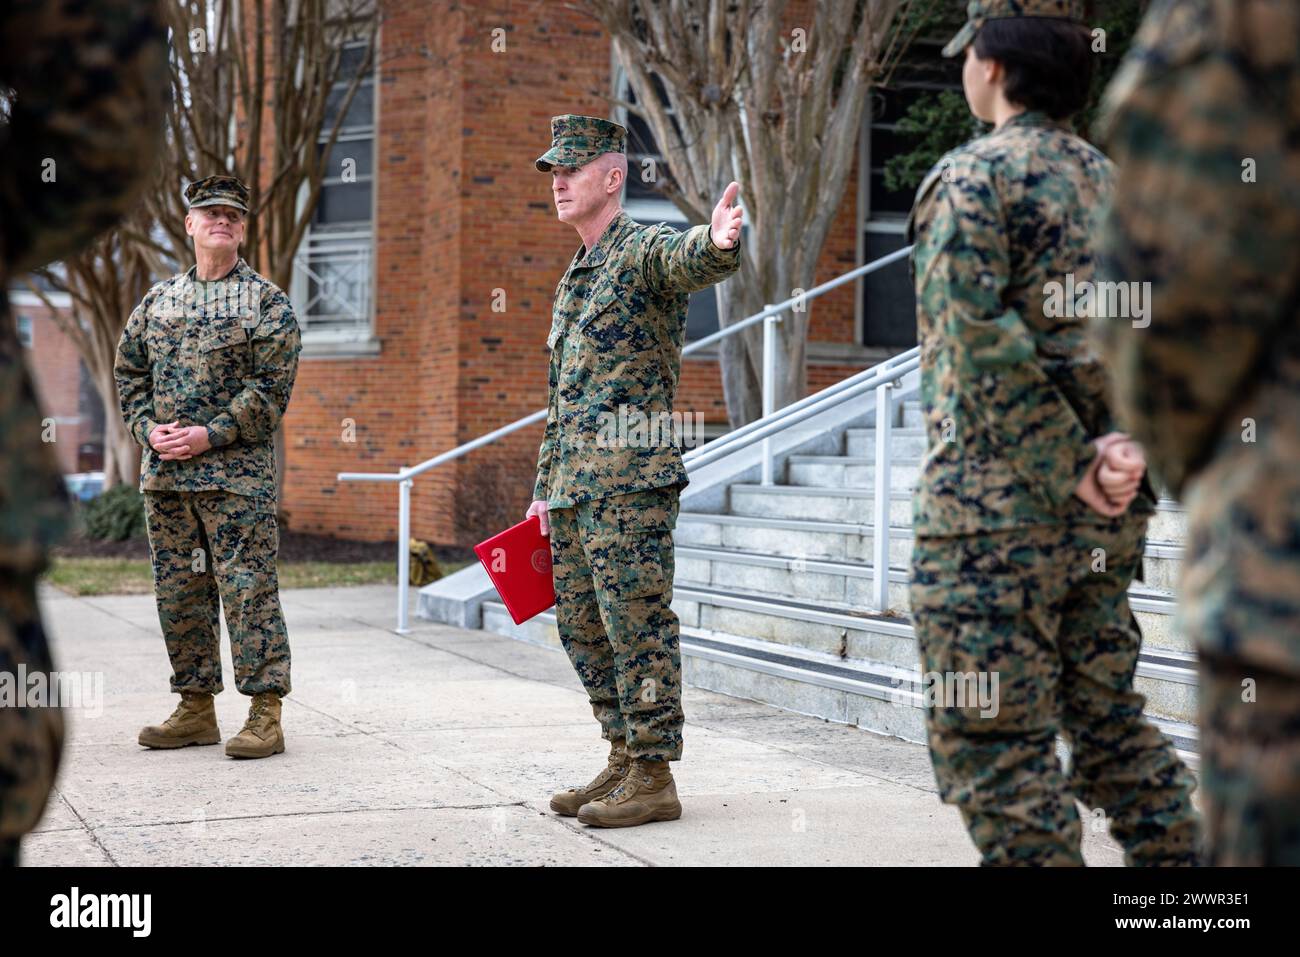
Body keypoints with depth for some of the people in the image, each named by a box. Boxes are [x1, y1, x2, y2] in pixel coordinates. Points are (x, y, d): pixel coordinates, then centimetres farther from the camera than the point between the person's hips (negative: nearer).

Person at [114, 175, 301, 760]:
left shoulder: (267, 302, 1)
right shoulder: (157, 301, 16)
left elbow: (273, 386, -7)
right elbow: (128, 371, 17)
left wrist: (210, 435, -14)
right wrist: (147, 428, -1)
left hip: (237, 472, -5)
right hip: (163, 471, 5)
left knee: (248, 590, -7)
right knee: (177, 591, 9)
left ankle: (265, 715, -4)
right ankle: (196, 709, 19)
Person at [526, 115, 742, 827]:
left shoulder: (645, 251, -6)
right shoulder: (573, 279, 22)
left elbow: (690, 260, -32)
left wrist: (719, 242, -56)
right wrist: (544, 490, 22)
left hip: (631, 479, -9)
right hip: (574, 486, 9)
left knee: (638, 627, -6)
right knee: (583, 630, 12)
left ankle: (653, 780, 0)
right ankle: (624, 762, 22)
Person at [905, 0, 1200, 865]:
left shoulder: (973, 178, -8)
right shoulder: (1116, 184, 14)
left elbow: (981, 345, -18)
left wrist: (1075, 464, -13)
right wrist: (1125, 443, -3)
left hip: (993, 512, -8)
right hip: (1105, 527, 8)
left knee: (997, 751, -3)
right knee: (1110, 722, 16)